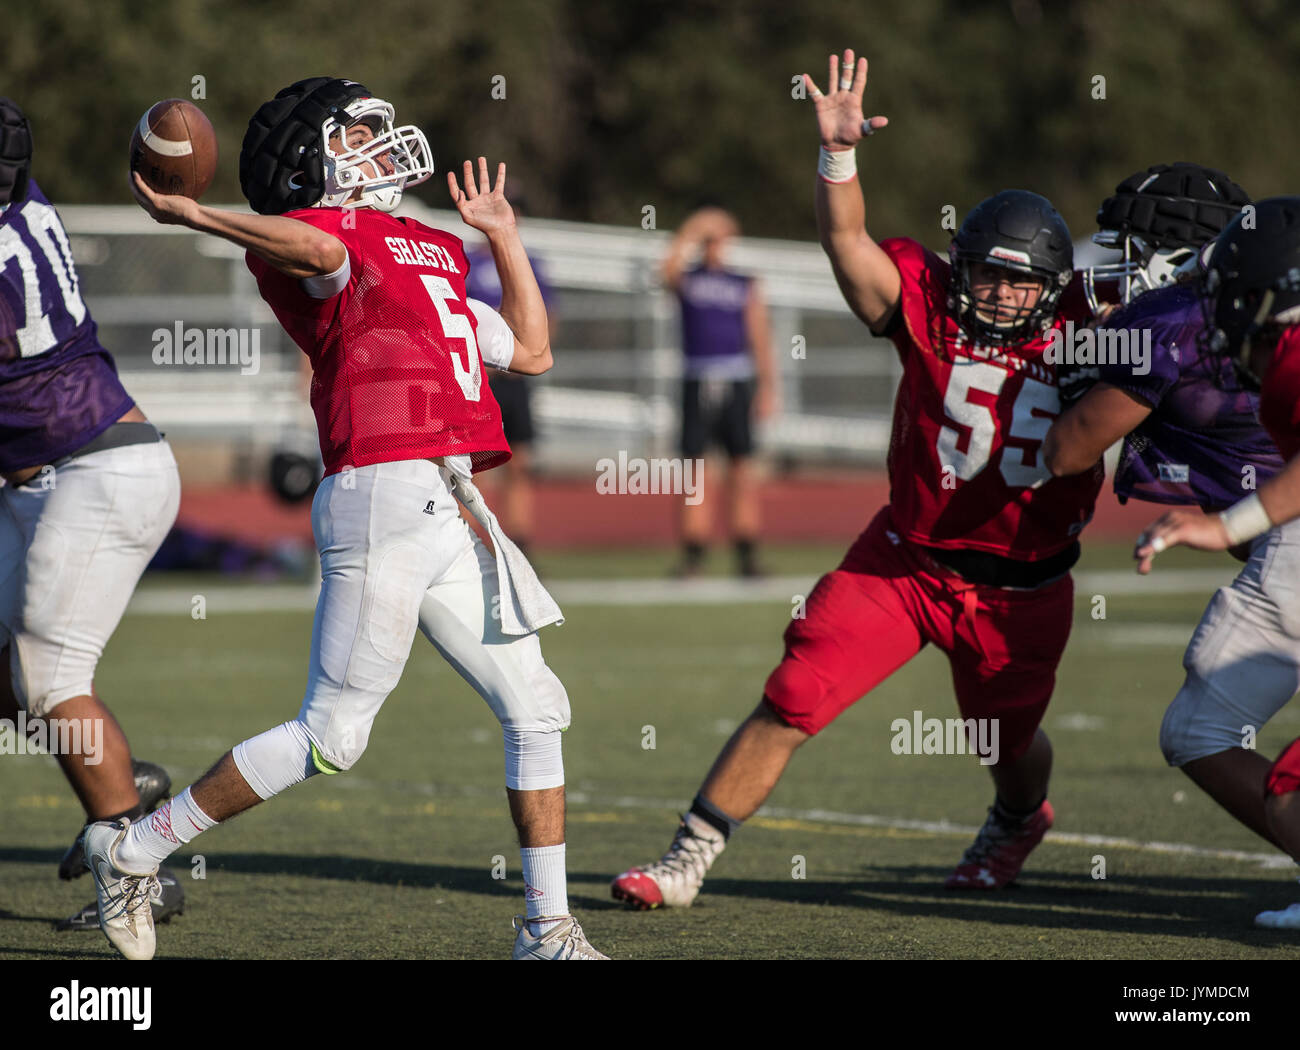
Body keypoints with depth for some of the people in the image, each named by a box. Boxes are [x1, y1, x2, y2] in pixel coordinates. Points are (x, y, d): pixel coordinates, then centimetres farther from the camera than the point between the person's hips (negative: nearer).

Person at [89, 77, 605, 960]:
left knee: (534, 707, 6)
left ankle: (548, 928, 13)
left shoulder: (432, 255, 24)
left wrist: (505, 235, 31)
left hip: (451, 513, 8)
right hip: (383, 494, -8)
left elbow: (530, 351, 29)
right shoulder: (308, 242, -2)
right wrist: (190, 216, -21)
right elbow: (321, 251, -29)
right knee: (332, 736, -6)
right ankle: (136, 850, 6)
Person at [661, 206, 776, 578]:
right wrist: (690, 234, -16)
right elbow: (669, 271, -14)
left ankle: (746, 552, 1)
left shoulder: (746, 286, 11)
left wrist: (768, 389, -1)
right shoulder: (688, 281, 11)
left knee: (741, 469, -2)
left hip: (736, 383, 0)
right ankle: (693, 553, 0)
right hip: (697, 380, 0)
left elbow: (760, 340, 7)